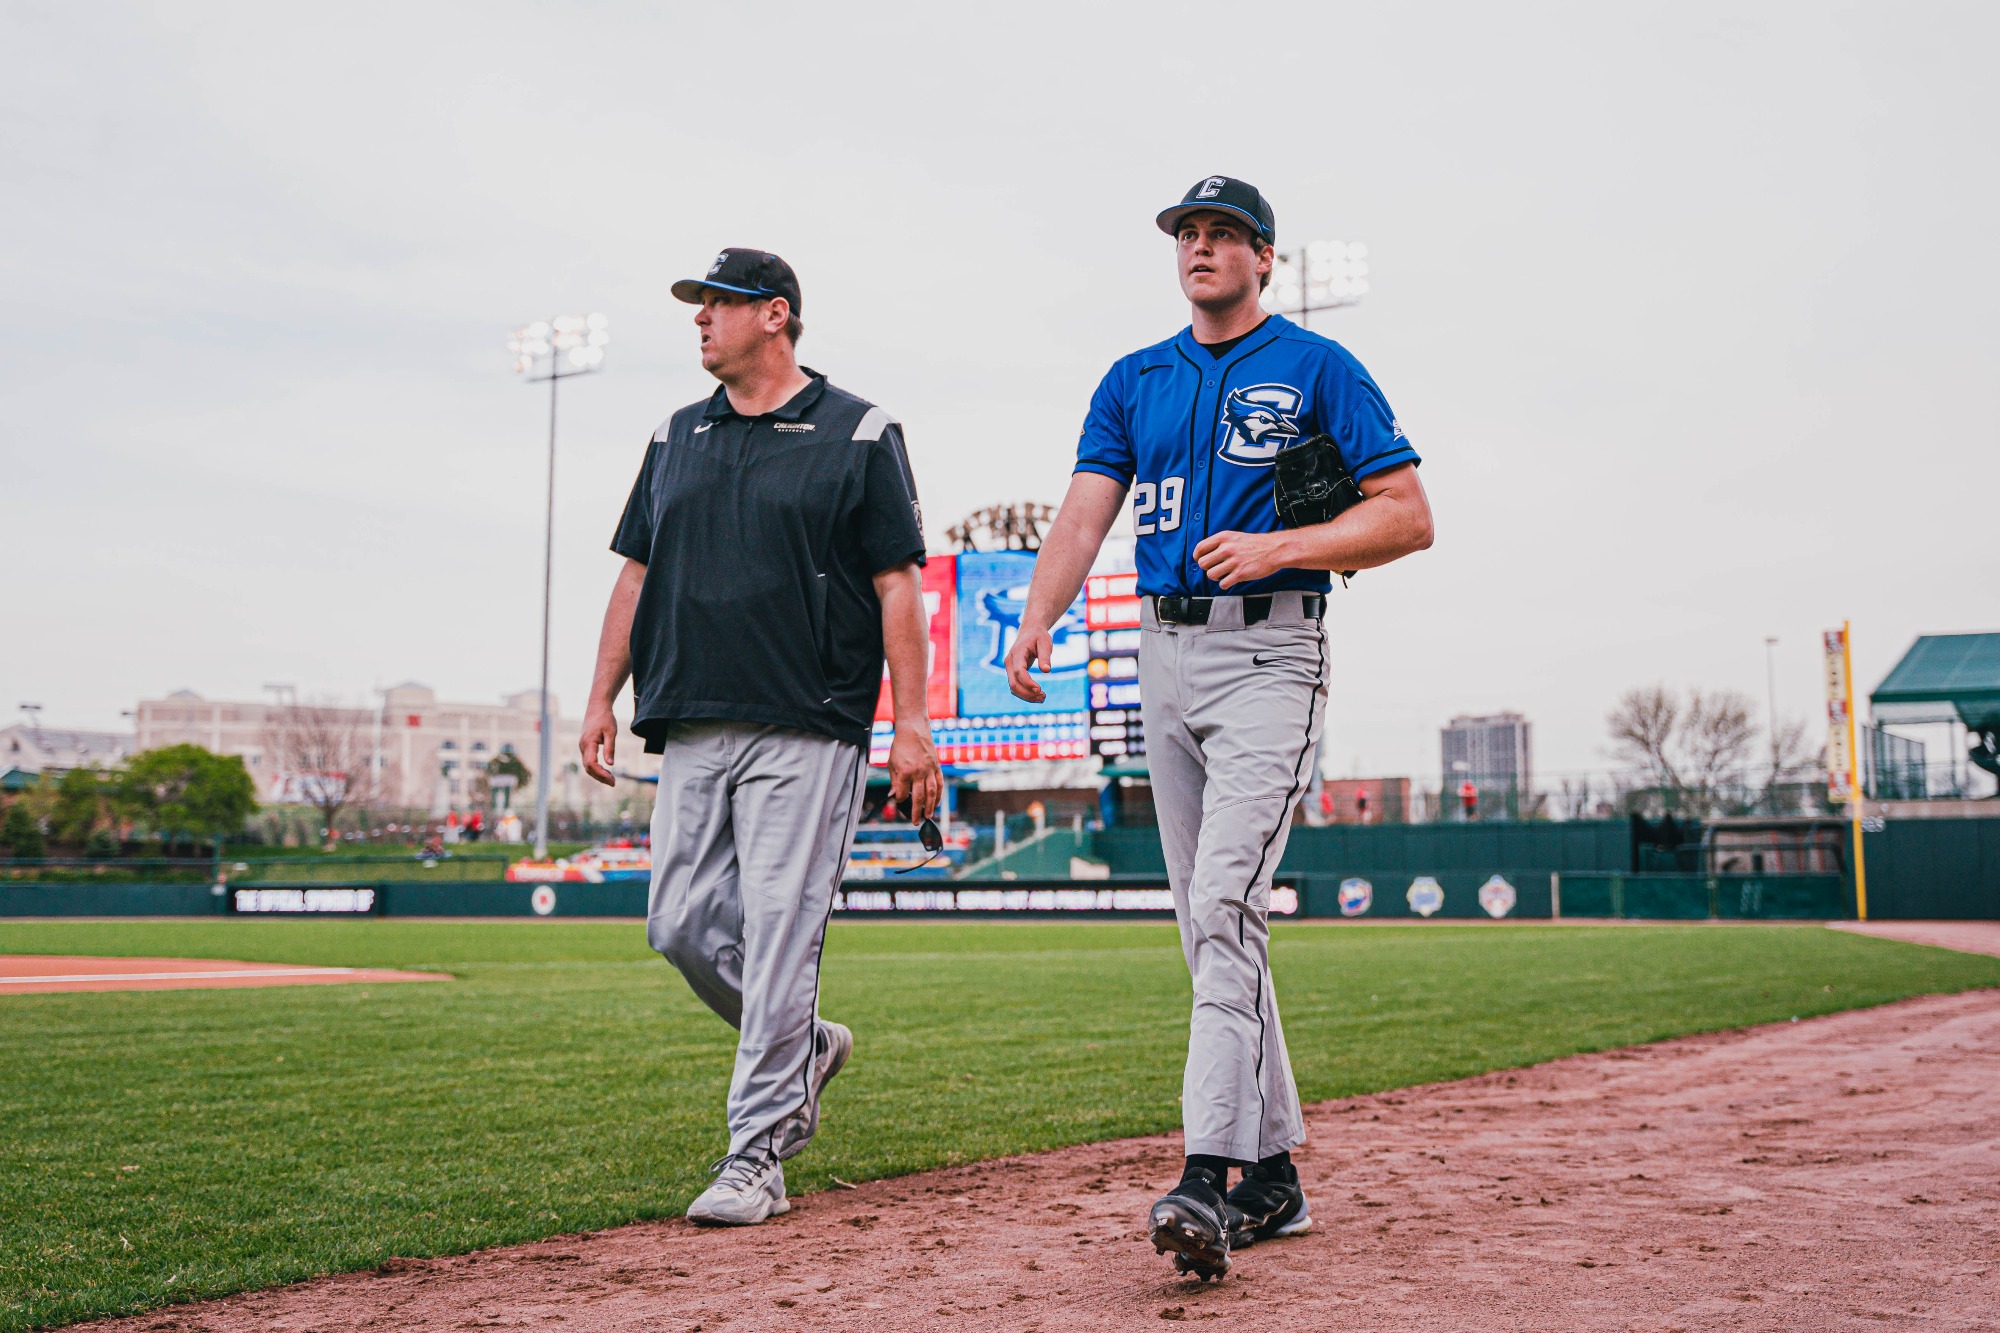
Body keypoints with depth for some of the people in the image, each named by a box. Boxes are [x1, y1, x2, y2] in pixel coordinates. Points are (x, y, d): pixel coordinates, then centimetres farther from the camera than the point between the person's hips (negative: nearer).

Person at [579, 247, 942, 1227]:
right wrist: (602, 697, 12)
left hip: (805, 732, -6)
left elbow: (899, 586, -3)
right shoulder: (677, 438, 18)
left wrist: (912, 725, -10)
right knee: (681, 924, 4)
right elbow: (637, 575, 20)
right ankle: (805, 1045, 28)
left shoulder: (859, 435, 2)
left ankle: (756, 1156, 1)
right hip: (691, 732, 6)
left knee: (778, 933, -8)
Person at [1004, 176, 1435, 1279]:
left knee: (1225, 905, -20)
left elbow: (1409, 517, -4)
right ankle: (1273, 1172, 17)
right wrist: (1036, 621, -13)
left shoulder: (1317, 368, 2)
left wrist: (1276, 547, -17)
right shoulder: (1134, 381, 16)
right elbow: (1083, 515, 5)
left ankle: (1209, 1173, -23)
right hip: (1161, 653, 6)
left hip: (1266, 654, -6)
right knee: (1208, 923, 8)